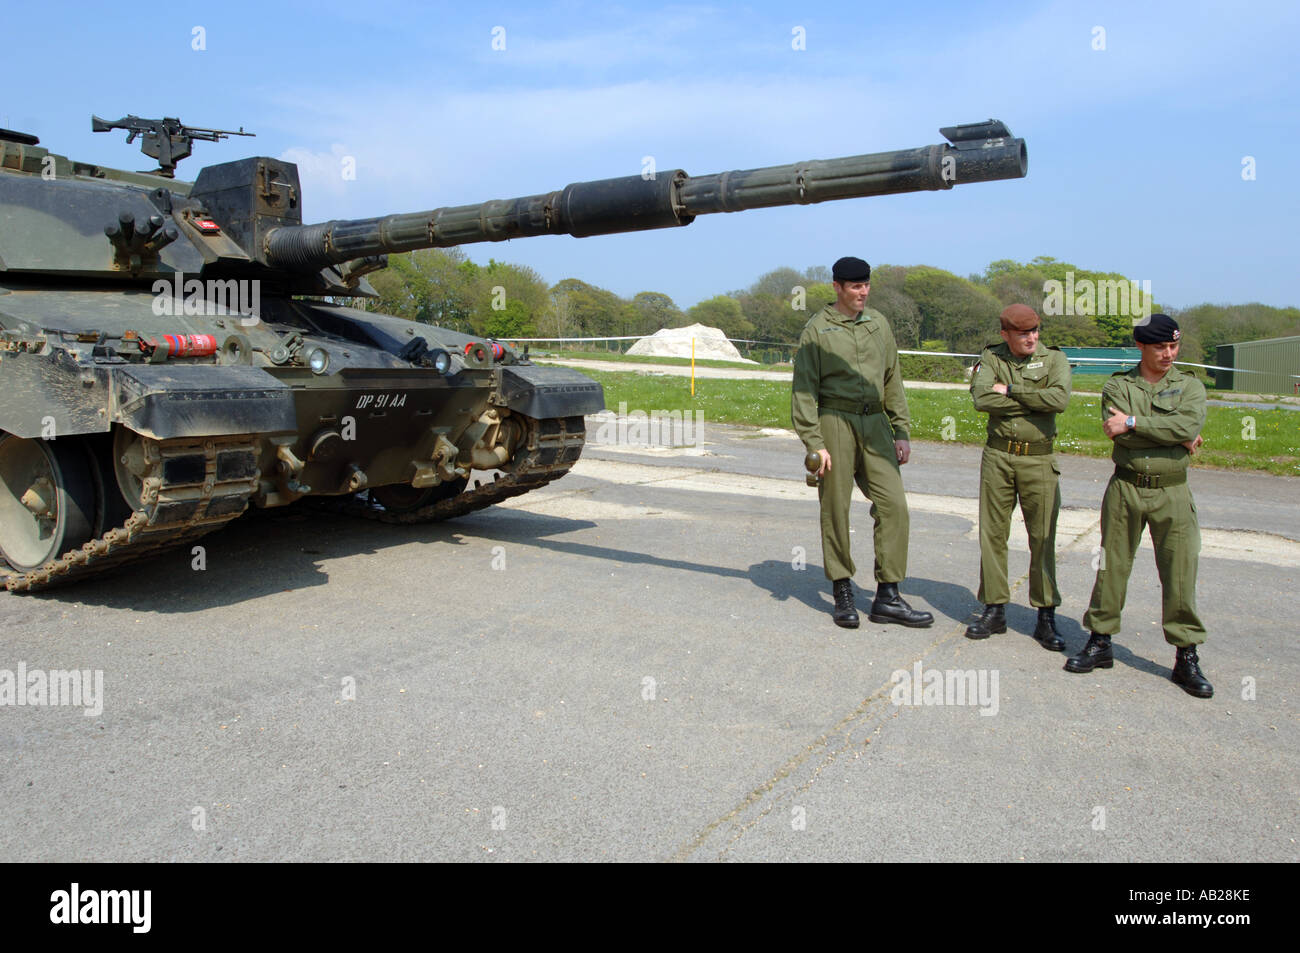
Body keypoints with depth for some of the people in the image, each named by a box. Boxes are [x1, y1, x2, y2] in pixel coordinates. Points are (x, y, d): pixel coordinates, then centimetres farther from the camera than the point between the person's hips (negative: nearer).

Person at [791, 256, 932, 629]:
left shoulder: (878, 323, 13)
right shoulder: (817, 329, -1)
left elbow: (893, 380, 17)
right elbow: (804, 389, -3)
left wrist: (901, 432, 11)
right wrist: (814, 442, -11)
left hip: (875, 423, 4)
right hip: (835, 422, -4)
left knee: (894, 504, -4)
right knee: (835, 510, 1)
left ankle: (887, 597, 5)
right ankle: (843, 593, 15)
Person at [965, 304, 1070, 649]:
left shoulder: (1054, 359, 3)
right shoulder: (991, 358, 4)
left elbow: (1060, 398, -16)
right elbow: (982, 399, -14)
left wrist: (1010, 391, -12)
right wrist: (1033, 401, -10)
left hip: (1039, 460, -1)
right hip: (997, 456, 1)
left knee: (1043, 538, 1)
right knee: (993, 534, 5)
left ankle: (1046, 616, 11)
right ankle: (995, 610, 16)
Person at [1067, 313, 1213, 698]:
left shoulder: (1190, 386, 7)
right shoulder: (1118, 385, 5)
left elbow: (1189, 425, -15)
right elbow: (1117, 432, -13)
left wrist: (1133, 423, -16)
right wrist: (1175, 437, -11)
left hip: (1172, 493, 0)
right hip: (1125, 489, 0)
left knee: (1181, 574, 0)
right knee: (1111, 567, 6)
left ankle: (1186, 656, 10)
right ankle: (1099, 642, 18)